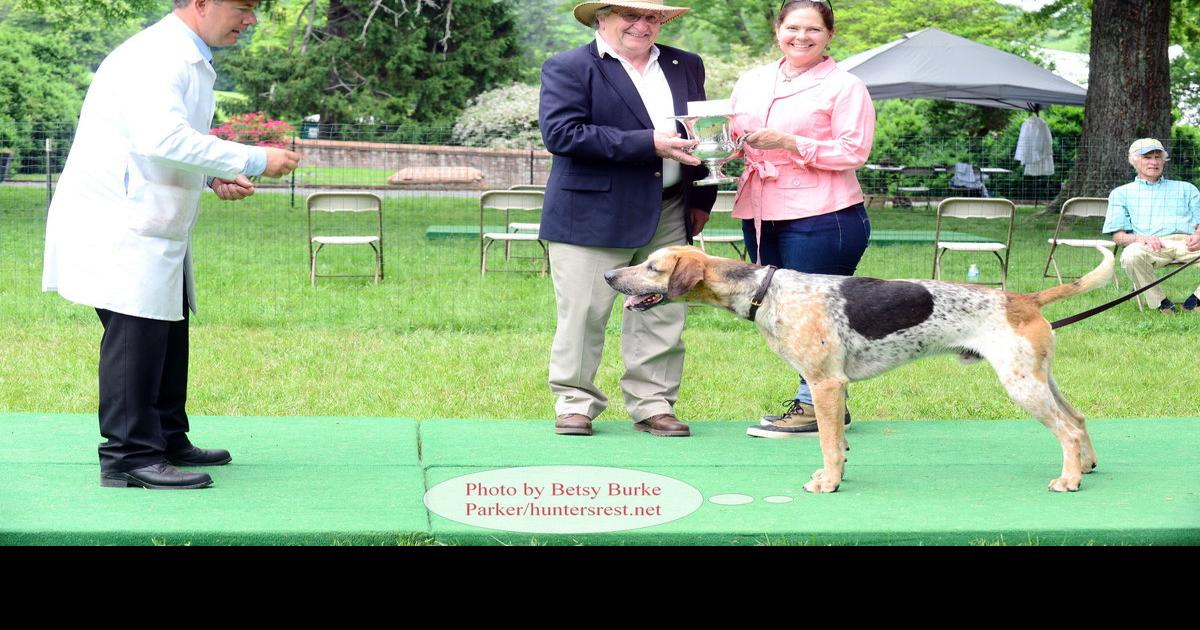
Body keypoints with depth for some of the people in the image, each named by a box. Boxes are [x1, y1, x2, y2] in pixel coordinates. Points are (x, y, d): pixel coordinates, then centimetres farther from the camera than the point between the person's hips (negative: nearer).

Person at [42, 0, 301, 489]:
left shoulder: (189, 60, 15)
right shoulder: (155, 57, -18)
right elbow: (161, 137, -32)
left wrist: (212, 178, 7)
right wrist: (252, 160, -28)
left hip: (155, 232, 11)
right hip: (119, 229, -11)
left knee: (168, 335, 14)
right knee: (136, 334, -11)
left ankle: (167, 442, 23)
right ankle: (129, 456, -7)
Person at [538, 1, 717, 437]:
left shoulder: (686, 67, 14)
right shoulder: (568, 68, -3)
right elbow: (560, 133, -16)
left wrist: (702, 201, 11)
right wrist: (648, 143, -19)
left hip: (669, 217, 5)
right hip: (592, 215, -4)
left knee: (663, 317, 5)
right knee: (583, 315, -1)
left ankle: (653, 405, 14)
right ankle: (575, 404, 10)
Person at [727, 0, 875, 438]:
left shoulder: (844, 87, -3)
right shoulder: (752, 82, 16)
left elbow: (854, 152, -10)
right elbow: (731, 135, 22)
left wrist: (789, 143, -18)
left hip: (819, 217, -7)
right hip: (761, 216, 7)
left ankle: (813, 407, 3)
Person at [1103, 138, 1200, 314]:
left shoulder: (1185, 189, 32)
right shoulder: (1121, 193, 25)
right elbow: (1118, 235, 12)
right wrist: (1141, 238, -11)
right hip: (1152, 246, -1)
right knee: (1132, 255, -39)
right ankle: (1159, 302, -17)